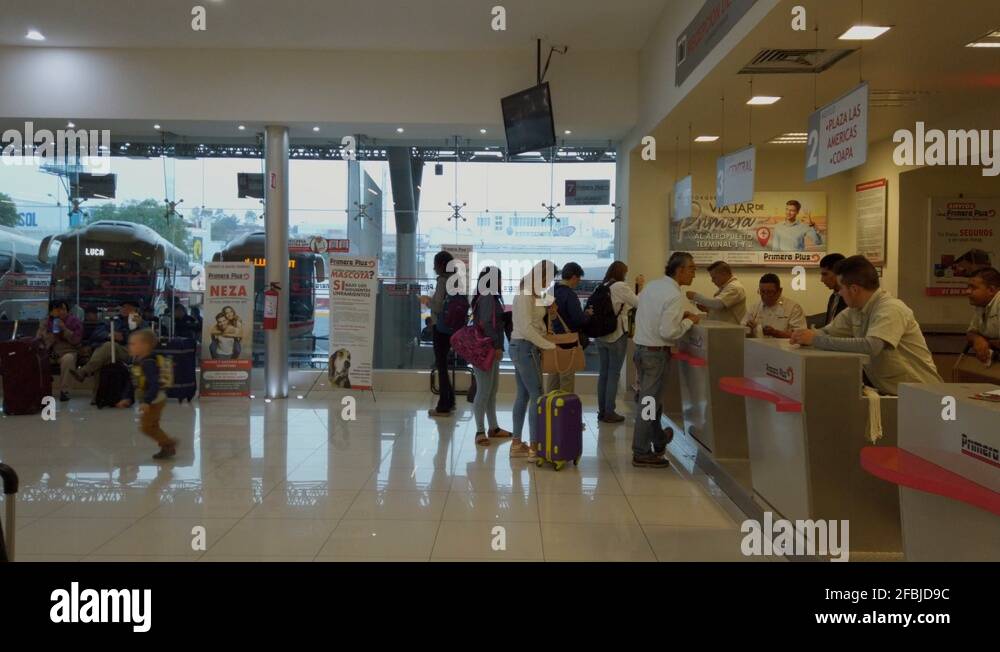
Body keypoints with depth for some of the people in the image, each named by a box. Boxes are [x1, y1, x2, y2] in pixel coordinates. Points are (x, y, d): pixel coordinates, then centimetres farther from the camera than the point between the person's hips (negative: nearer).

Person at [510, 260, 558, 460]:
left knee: (523, 395, 12)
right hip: (525, 348, -10)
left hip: (522, 348, 10)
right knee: (536, 395, -8)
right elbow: (526, 328, -22)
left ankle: (517, 444, 17)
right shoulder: (525, 295, -15)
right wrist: (549, 345, -20)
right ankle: (535, 447, -7)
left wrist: (548, 311, 2)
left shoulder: (531, 293, 14)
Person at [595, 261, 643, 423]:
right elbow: (640, 303, -7)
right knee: (613, 374, 0)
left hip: (601, 335, 7)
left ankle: (602, 411, 17)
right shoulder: (621, 287, -12)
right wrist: (641, 286, 4)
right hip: (617, 335, -7)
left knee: (603, 373, 12)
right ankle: (609, 413, 4)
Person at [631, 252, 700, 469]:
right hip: (656, 353, -9)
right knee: (649, 401, -1)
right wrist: (689, 321, -9)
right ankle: (642, 454, 7)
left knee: (650, 397, 21)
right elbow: (668, 332, -24)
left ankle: (658, 440, 39)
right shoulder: (674, 295, -18)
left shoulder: (651, 286, 8)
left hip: (640, 347, 9)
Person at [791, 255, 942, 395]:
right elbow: (827, 332, 10)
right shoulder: (854, 310, 3)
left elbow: (870, 347, -35)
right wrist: (809, 336, -13)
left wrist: (817, 340, -31)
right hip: (886, 390, 7)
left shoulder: (891, 309, -20)